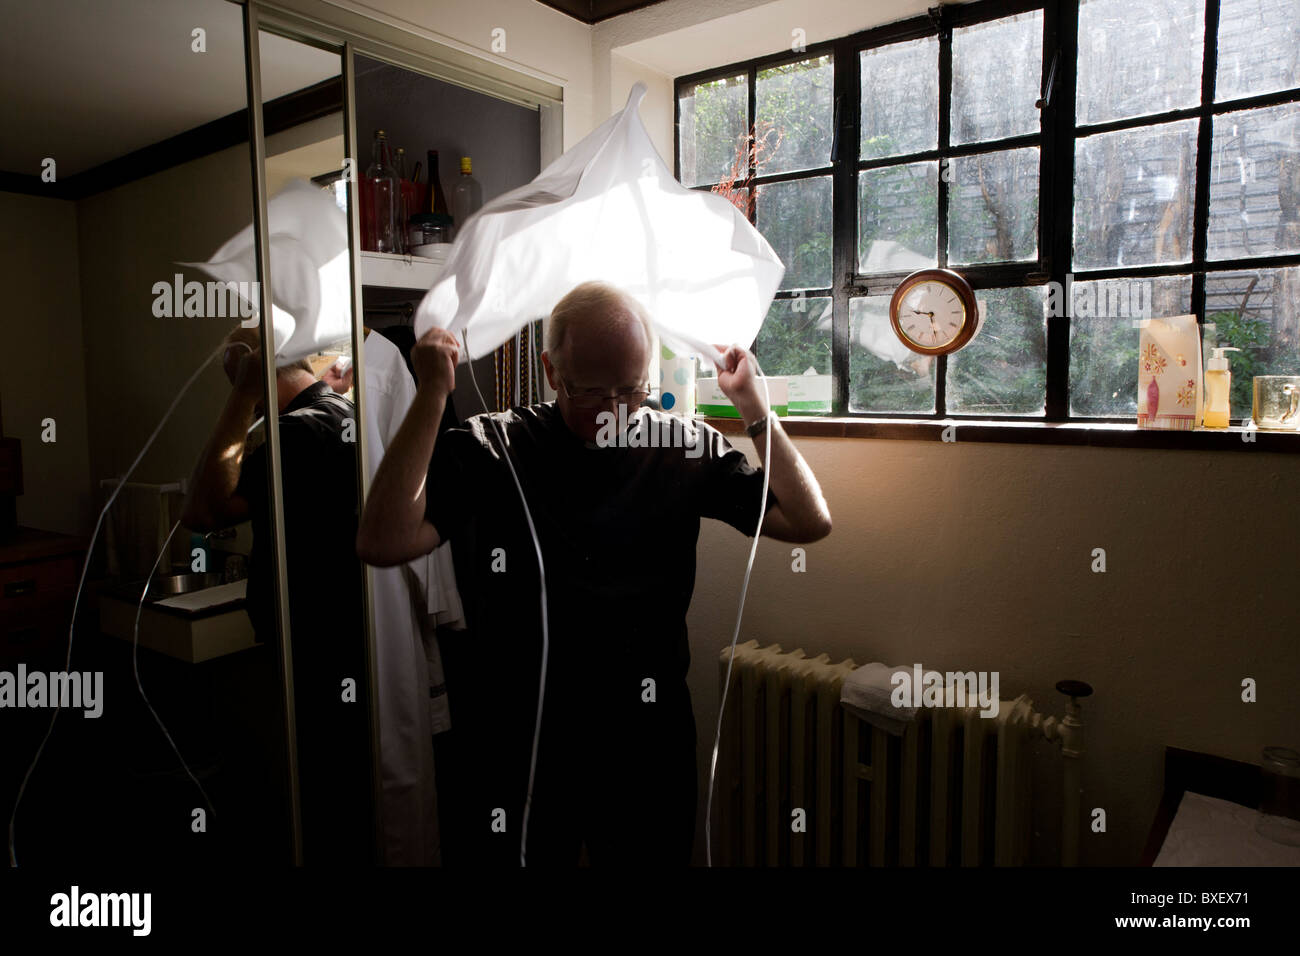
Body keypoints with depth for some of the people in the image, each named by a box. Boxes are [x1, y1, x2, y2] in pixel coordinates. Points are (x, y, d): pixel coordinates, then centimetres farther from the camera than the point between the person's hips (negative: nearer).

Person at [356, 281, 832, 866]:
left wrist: (751, 404, -10)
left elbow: (809, 521, -5)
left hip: (649, 744, 2)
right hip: (514, 745, -1)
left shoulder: (686, 449, -2)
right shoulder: (487, 449, -8)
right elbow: (383, 544, -20)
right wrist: (433, 395, -22)